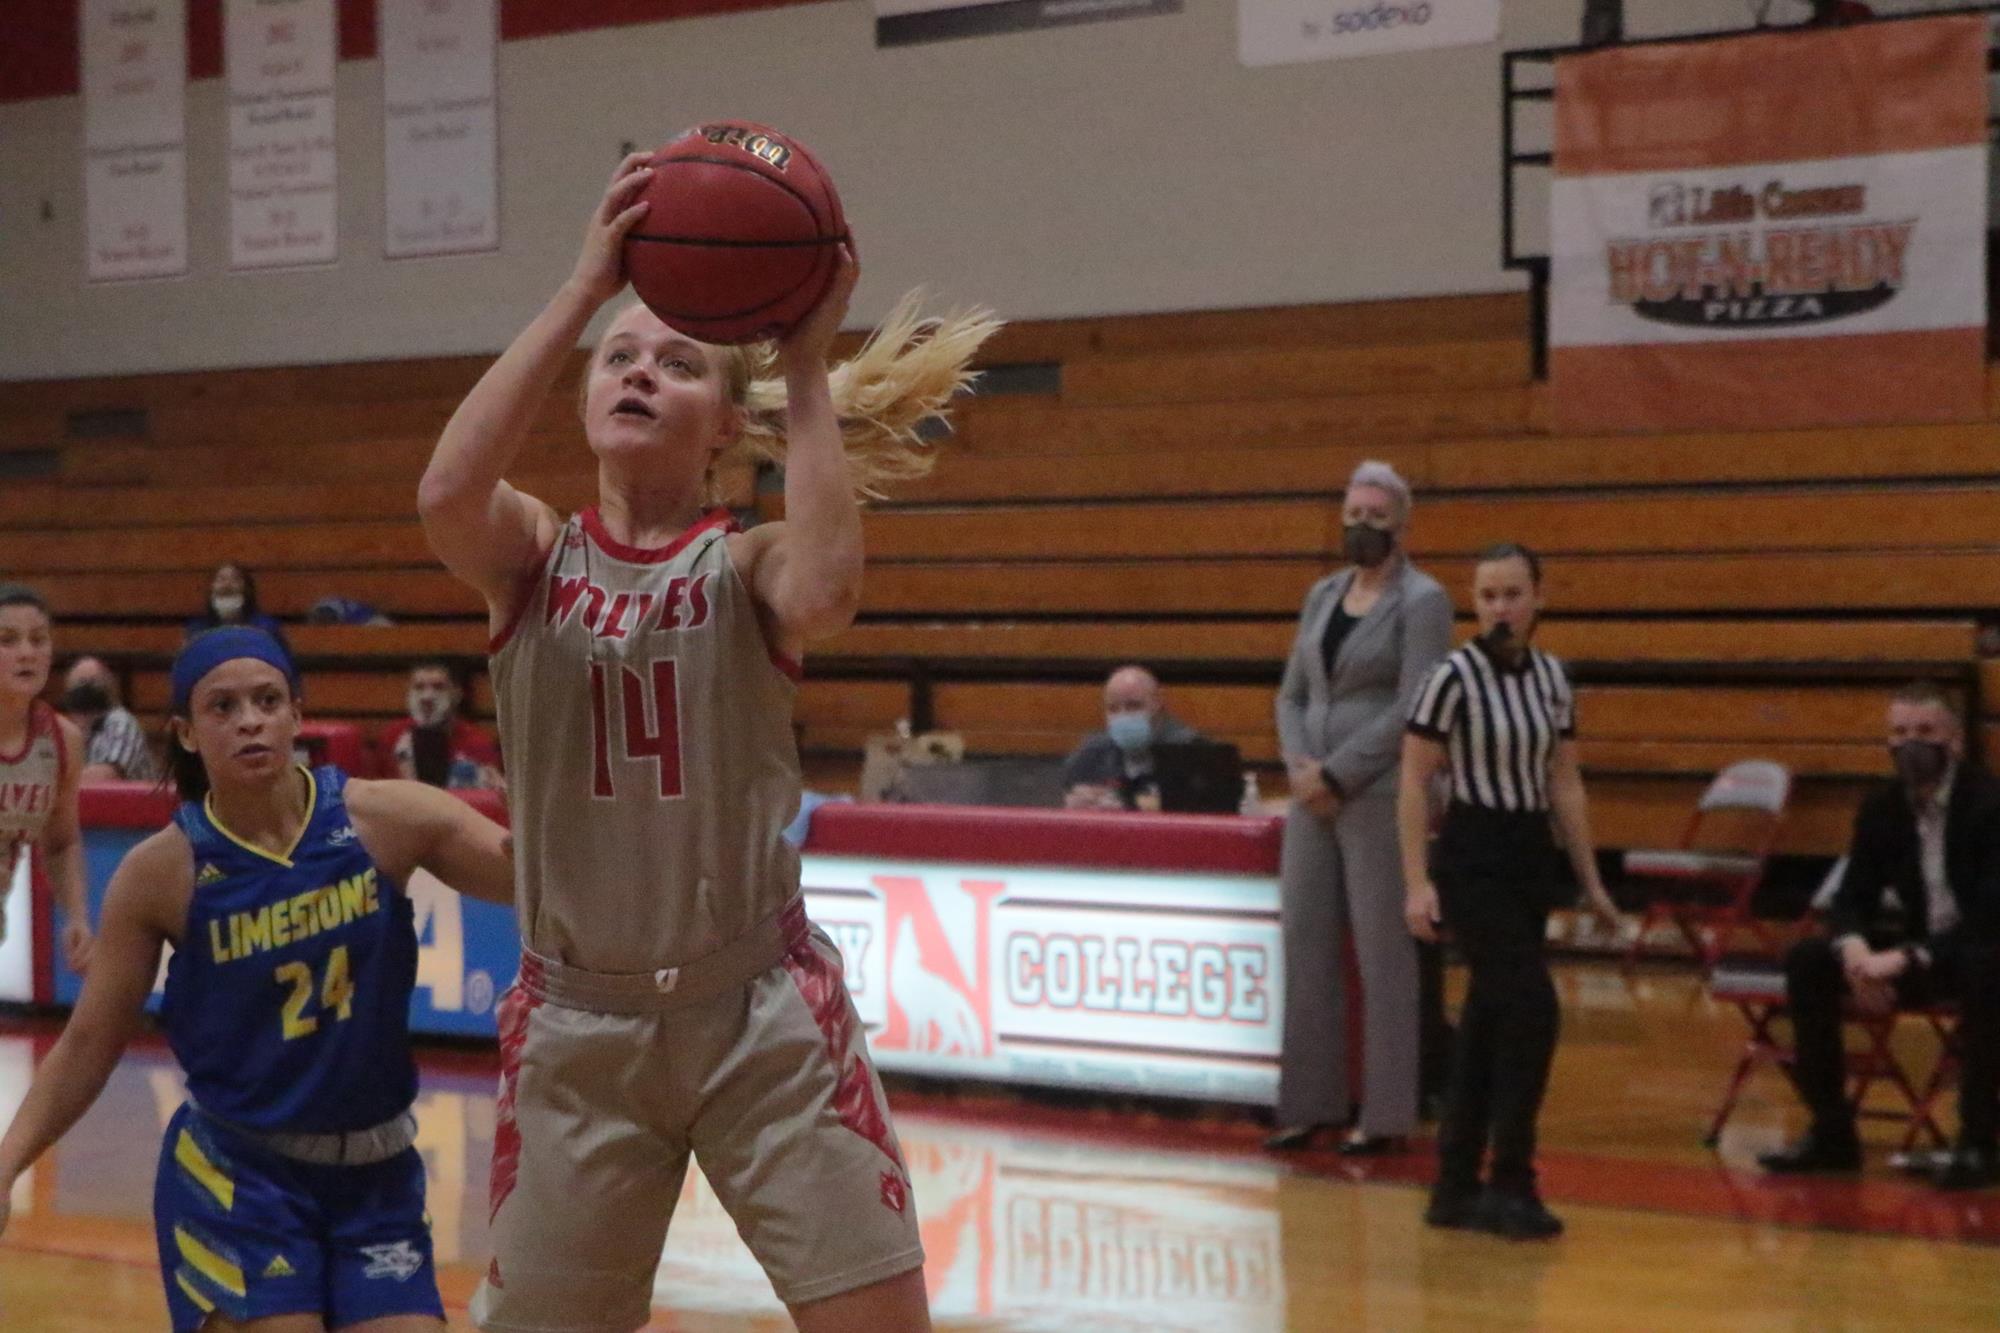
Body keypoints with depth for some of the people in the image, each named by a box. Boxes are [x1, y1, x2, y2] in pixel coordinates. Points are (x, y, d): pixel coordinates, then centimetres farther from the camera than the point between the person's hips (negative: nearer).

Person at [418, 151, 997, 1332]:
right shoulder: (534, 556, 1)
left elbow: (824, 593, -29)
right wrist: (586, 288, -25)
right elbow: (446, 496, -24)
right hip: (578, 1021, 2)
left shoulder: (747, 567, -3)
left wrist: (809, 362, -24)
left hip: (762, 1011, -1)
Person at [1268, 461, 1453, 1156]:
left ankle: (1388, 1116, 3)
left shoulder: (1422, 600, -5)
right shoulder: (1323, 594, 14)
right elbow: (1293, 693, 15)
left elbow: (1411, 708, -13)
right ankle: (1309, 1104, 12)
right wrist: (1299, 765, -3)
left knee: (1384, 955, -2)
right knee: (1307, 948, 5)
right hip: (1314, 795, 6)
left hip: (1379, 794, -6)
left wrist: (1337, 774, -14)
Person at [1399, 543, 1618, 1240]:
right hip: (1473, 858, -6)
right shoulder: (1454, 676, -11)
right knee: (1531, 1008, -14)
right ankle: (1511, 1185, -6)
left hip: (1531, 856, 6)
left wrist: (1590, 879, 14)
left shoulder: (1551, 677, 7)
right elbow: (1413, 784, -10)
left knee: (1490, 1015, 8)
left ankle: (1456, 1186, 15)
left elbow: (1565, 784, 14)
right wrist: (1416, 883, -16)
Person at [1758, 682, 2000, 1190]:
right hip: (1918, 949, 6)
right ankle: (1832, 1132, -8)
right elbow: (1854, 898, 1)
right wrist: (1855, 948, -23)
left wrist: (1908, 959, -33)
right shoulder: (1881, 808, 0)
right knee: (1807, 961, -13)